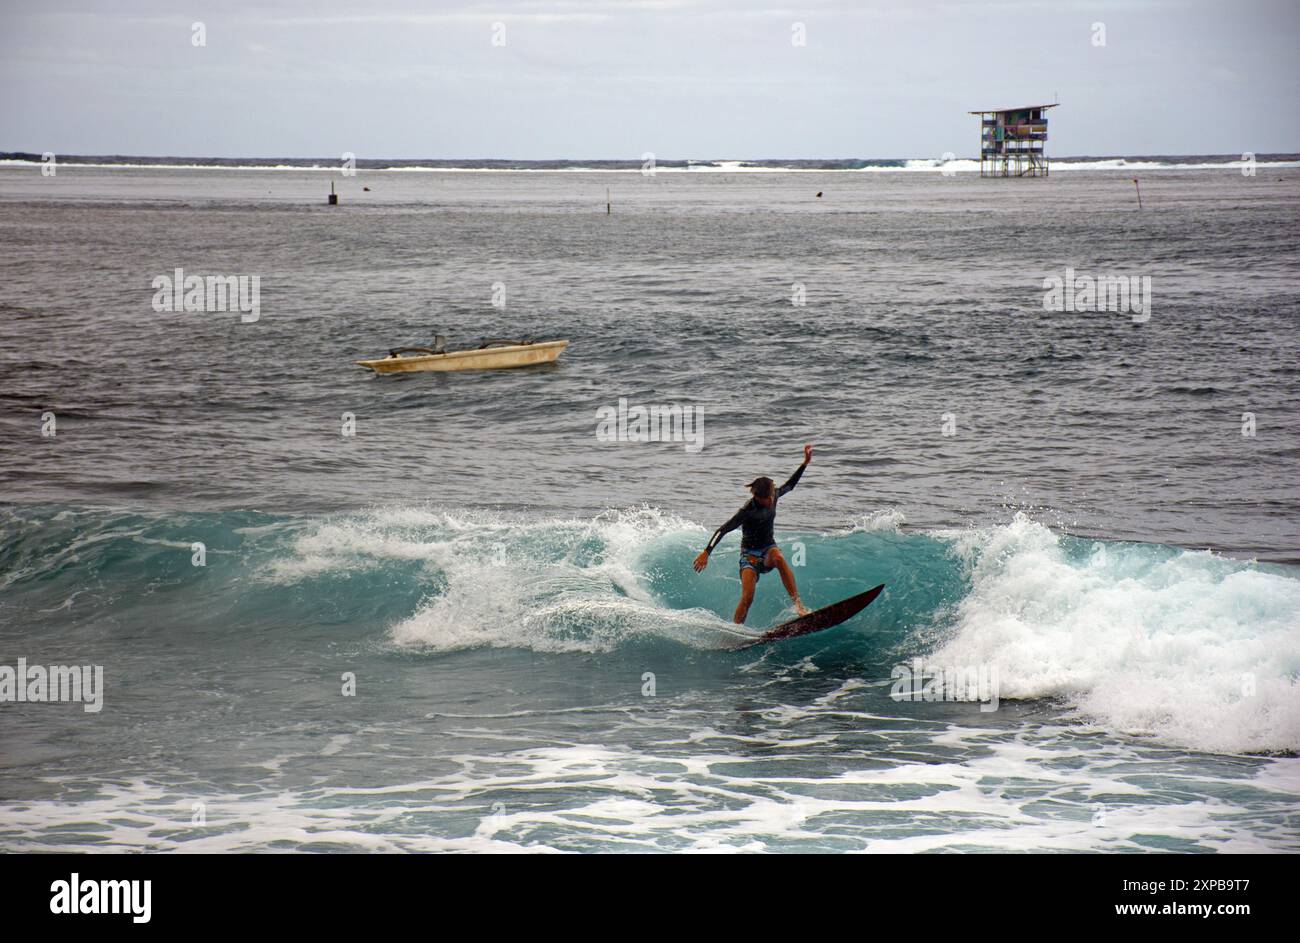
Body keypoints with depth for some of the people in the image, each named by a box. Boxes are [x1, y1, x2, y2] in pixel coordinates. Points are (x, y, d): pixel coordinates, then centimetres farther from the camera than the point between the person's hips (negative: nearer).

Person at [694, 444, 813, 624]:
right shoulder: (748, 511, -23)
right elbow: (723, 530, -21)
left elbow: (790, 485, 15)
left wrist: (805, 462, 11)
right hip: (750, 554, -4)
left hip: (768, 549, 4)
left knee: (779, 558, -34)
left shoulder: (773, 497, -6)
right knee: (747, 597, -20)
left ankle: (798, 604, -36)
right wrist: (706, 553, -25)